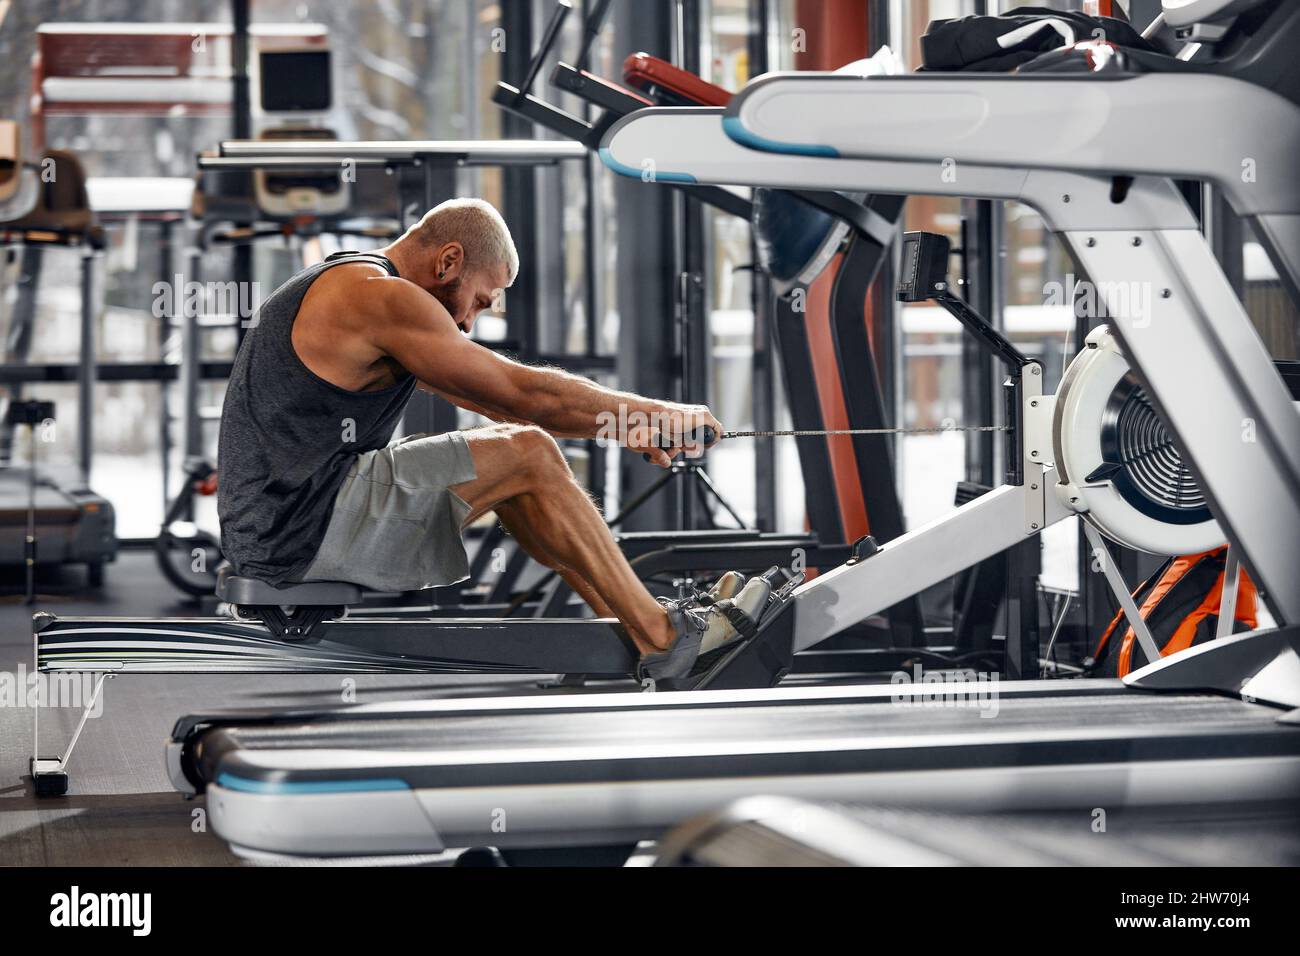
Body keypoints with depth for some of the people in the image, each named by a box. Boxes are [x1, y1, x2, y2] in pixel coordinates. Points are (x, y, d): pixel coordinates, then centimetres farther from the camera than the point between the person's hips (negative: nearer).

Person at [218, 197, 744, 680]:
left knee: (507, 447, 16)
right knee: (527, 456, -10)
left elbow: (498, 395, 23)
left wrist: (621, 426, 20)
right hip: (303, 533, -10)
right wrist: (661, 413, -1)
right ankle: (662, 636, 0)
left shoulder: (346, 289, 19)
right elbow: (528, 392, -13)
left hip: (270, 527, 10)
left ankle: (642, 622, 17)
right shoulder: (384, 299, -14)